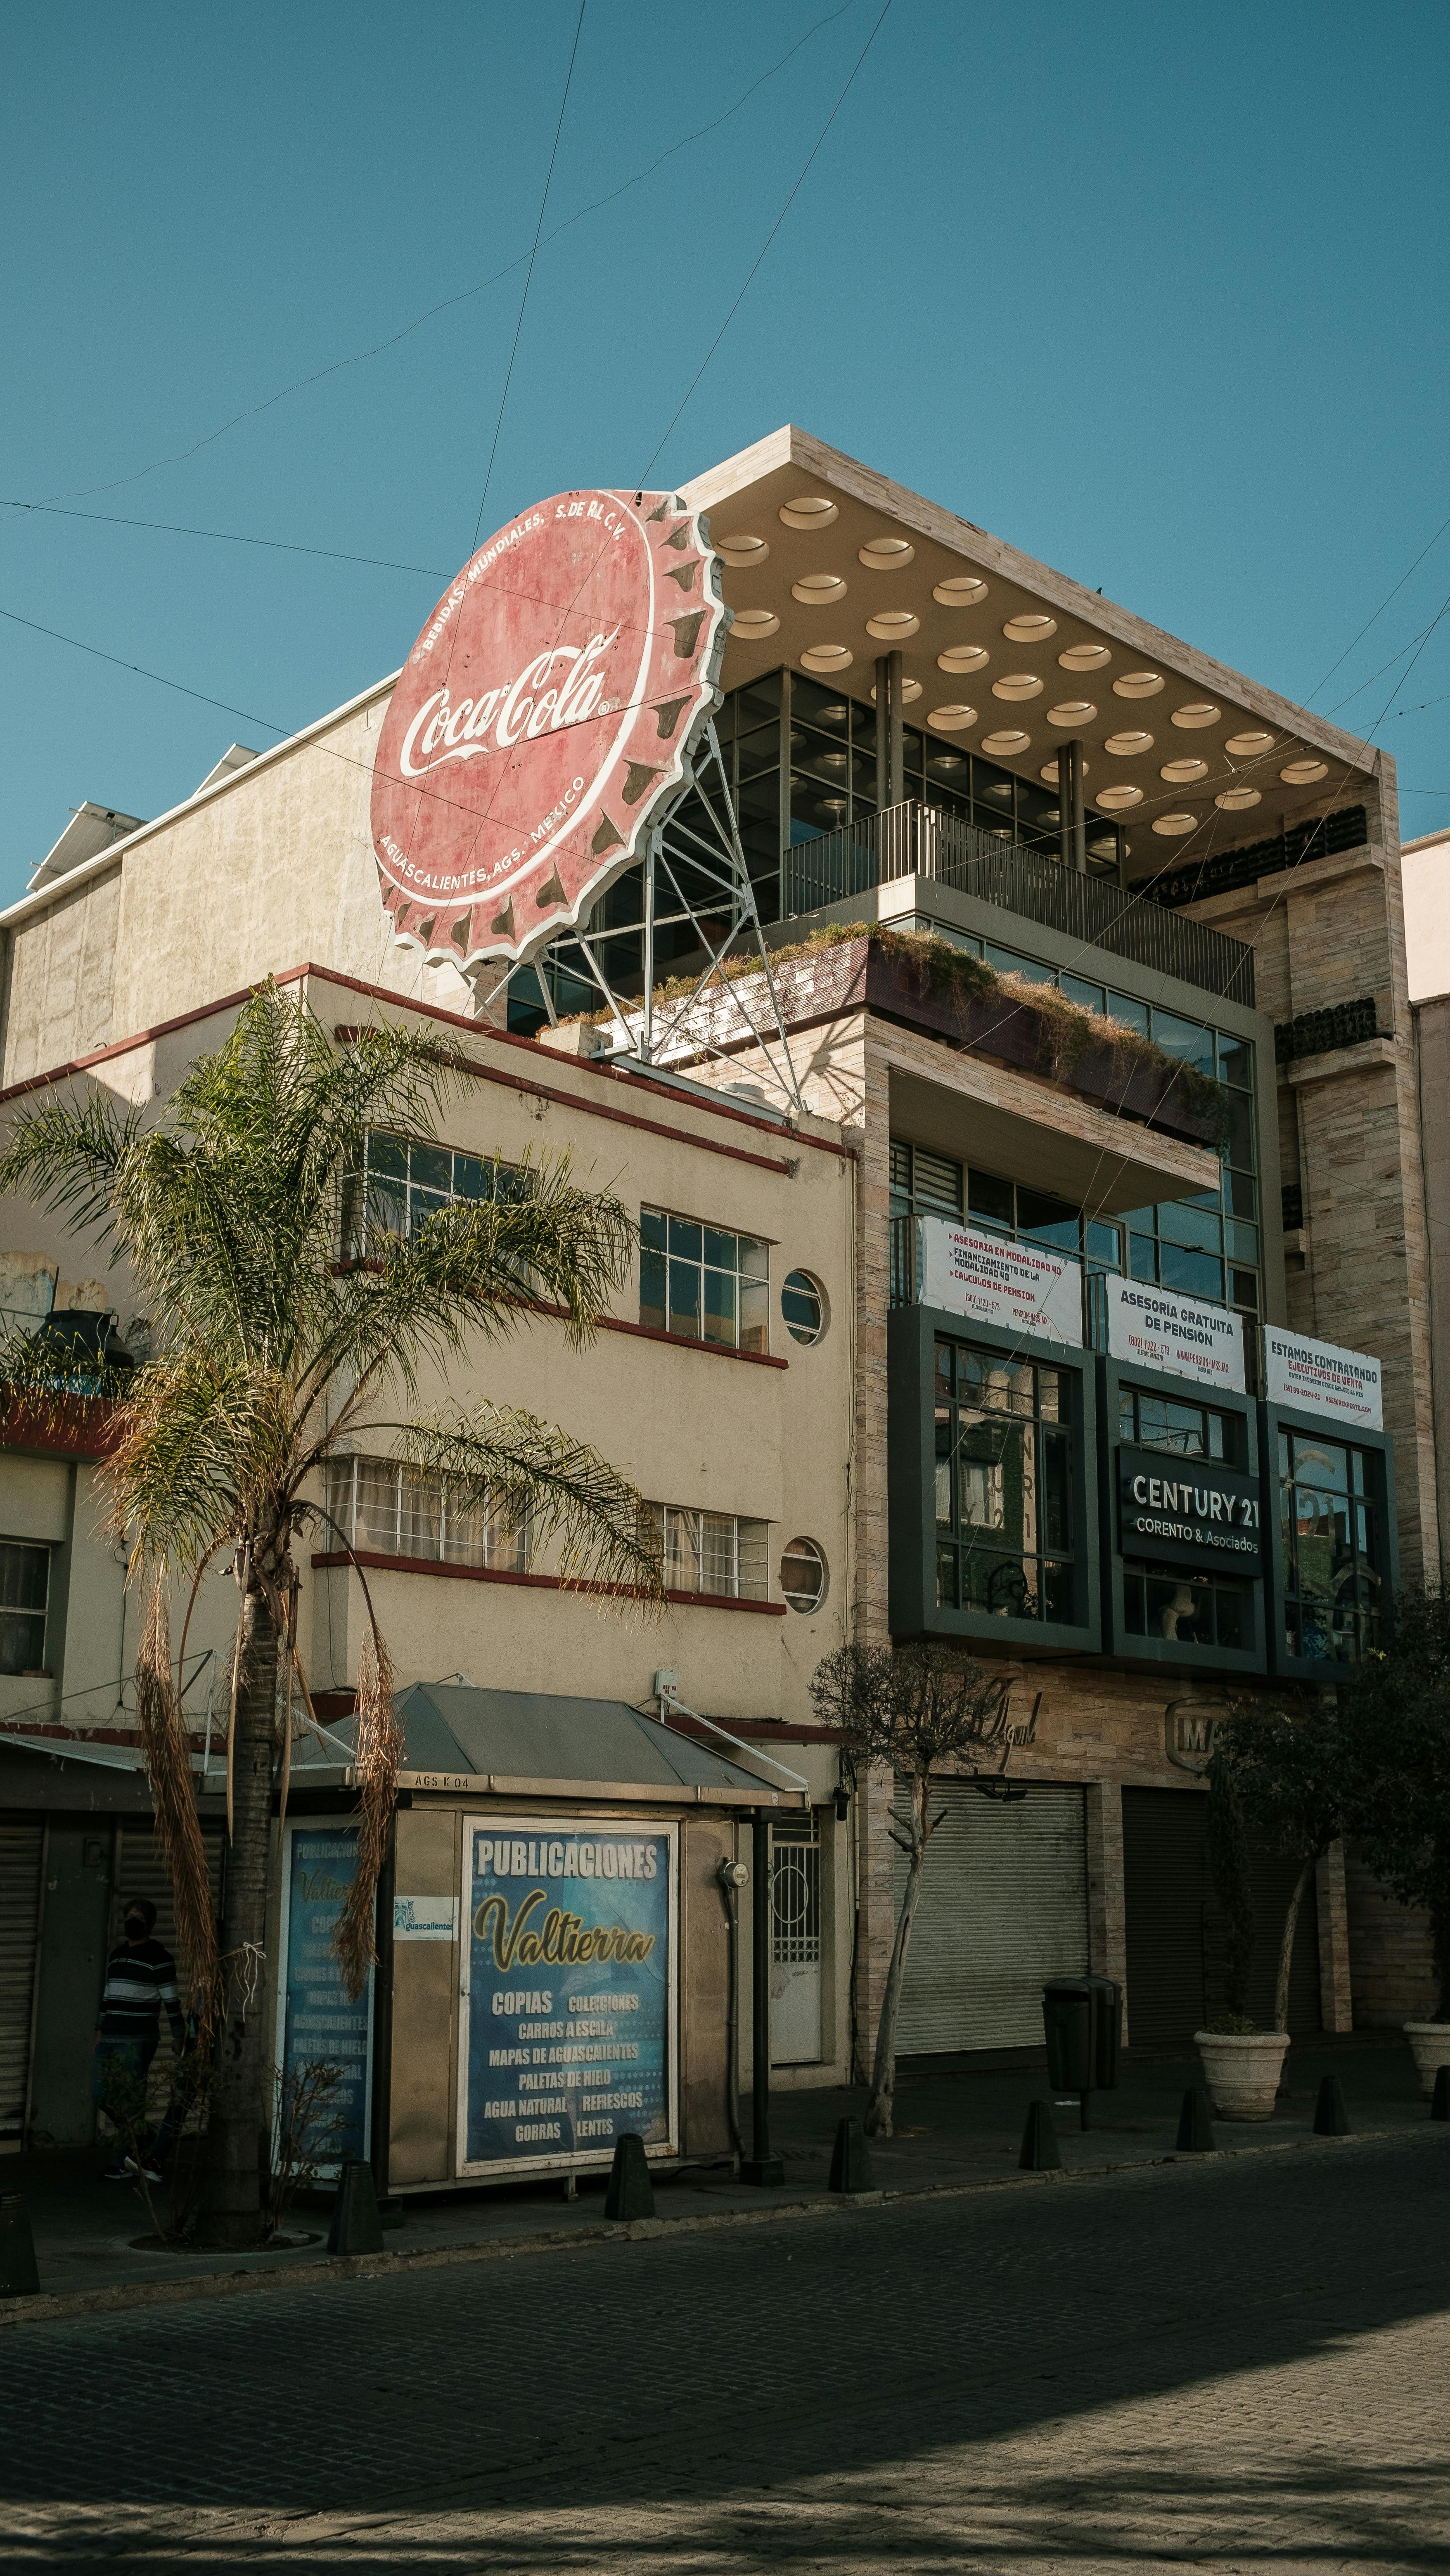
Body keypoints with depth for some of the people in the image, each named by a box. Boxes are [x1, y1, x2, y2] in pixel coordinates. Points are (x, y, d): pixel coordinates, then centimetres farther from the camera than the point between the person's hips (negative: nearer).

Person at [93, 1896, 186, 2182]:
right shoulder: (116, 1955, 18)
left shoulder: (159, 1957, -5)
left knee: (132, 2100, -7)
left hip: (139, 2040, -8)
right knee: (101, 2094, 4)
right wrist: (101, 2029, 21)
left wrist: (178, 2034, -6)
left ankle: (122, 2163, 2)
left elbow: (171, 1999, -6)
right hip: (111, 2038, 8)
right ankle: (143, 2146, 20)